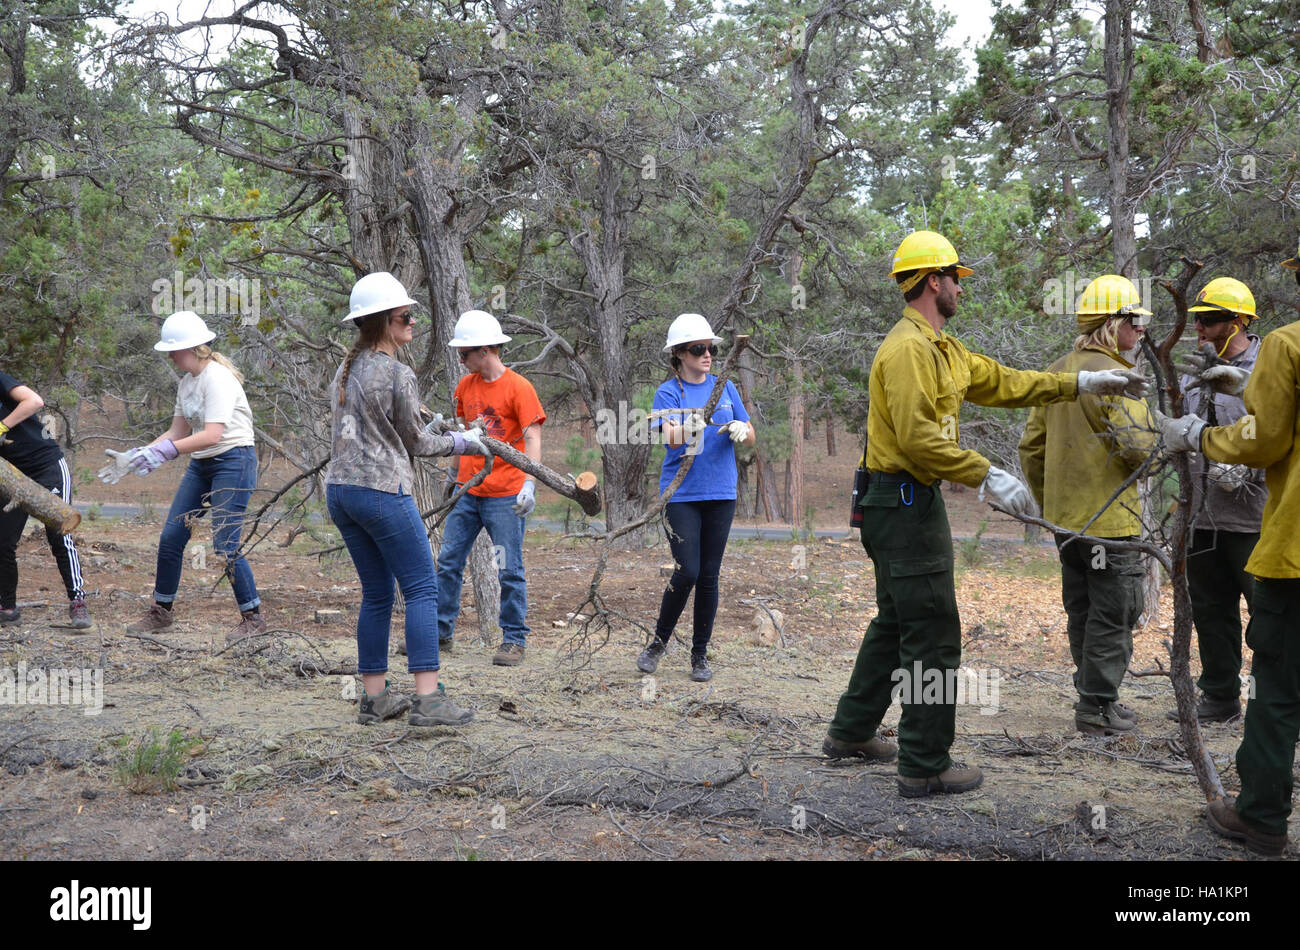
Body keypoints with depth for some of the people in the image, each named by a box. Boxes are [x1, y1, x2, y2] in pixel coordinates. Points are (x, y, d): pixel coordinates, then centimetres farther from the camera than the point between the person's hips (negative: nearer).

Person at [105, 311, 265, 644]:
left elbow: (212, 435, -28)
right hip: (201, 465, 9)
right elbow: (176, 432, 11)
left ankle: (253, 617, 3)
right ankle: (162, 611, 22)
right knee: (170, 537, 7)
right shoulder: (186, 382, 10)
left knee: (225, 546, -11)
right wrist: (133, 457, 3)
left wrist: (164, 451, -33)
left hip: (233, 462, -9)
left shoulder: (218, 378, -18)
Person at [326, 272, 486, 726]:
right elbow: (414, 442, -3)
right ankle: (428, 698, -8)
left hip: (340, 489, 8)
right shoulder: (399, 375, -11)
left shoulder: (345, 372, 13)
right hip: (383, 490, -8)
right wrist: (459, 442, 12)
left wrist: (421, 422, 27)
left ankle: (374, 696, 16)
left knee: (377, 594, 13)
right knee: (421, 589, -4)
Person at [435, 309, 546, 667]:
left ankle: (514, 640, 8)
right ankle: (441, 631, 19)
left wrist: (529, 483, -24)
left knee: (509, 570, -1)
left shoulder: (518, 387, -9)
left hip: (504, 496, -6)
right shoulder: (465, 385, 9)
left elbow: (533, 439, -14)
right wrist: (454, 473, 21)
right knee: (448, 562, 8)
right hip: (467, 491, 6)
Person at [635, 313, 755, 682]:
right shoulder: (669, 392, -3)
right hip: (681, 494, -3)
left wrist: (741, 430, -11)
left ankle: (700, 654, 18)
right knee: (687, 572, -10)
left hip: (720, 493, 4)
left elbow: (750, 434, 12)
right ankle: (659, 641, 13)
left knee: (709, 575, 6)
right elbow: (670, 437, -20)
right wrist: (689, 430, -42)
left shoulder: (724, 386, 9)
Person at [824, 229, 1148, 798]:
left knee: (897, 621, 20)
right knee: (933, 634, -5)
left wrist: (1082, 384, 15)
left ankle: (851, 732, 30)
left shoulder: (941, 349, 16)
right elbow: (917, 438, -25)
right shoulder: (909, 348, -18)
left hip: (905, 505, 11)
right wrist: (986, 476, -22)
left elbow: (1000, 383, 18)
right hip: (905, 502, -11)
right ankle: (925, 766, 2)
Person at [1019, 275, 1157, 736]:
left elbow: (1031, 446, 14)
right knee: (1113, 614, 1)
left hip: (1065, 518, 9)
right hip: (1109, 520, -8)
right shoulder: (1115, 376, -17)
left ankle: (1091, 694, 27)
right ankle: (1097, 706, 7)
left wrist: (1046, 500, 22)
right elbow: (1138, 445, -23)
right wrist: (1166, 438, -1)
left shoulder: (1057, 371, 10)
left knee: (1082, 610, 17)